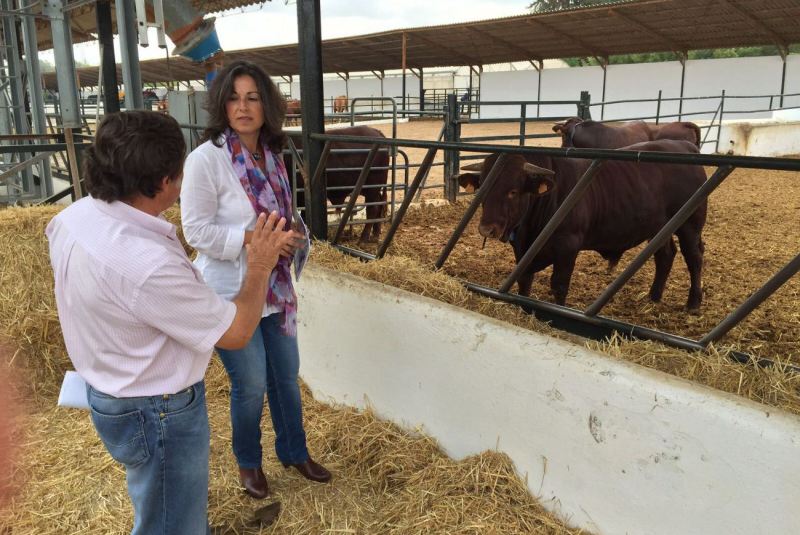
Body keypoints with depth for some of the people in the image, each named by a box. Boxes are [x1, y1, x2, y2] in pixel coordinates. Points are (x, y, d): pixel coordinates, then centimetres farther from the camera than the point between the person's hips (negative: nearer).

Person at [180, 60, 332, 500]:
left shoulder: (272, 154, 3)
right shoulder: (206, 158, -17)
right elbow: (197, 231, -18)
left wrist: (293, 229, -6)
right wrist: (255, 238, -27)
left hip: (274, 288, 6)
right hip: (232, 293, -6)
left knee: (286, 374, 18)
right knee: (251, 384, 7)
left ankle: (294, 451, 41)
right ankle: (248, 462, 35)